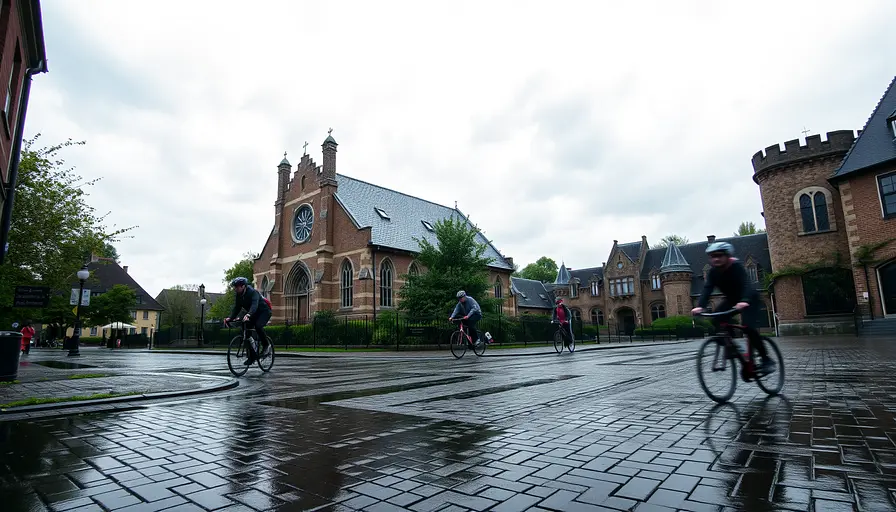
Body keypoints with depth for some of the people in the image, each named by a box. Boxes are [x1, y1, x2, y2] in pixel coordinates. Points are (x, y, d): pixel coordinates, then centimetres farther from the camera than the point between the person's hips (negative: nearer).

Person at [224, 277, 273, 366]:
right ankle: (252, 356, 3)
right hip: (253, 314, 8)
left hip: (264, 311, -7)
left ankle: (266, 346, -13)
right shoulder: (238, 295, -4)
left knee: (258, 326, -34)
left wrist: (248, 315, -59)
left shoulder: (253, 292, -26)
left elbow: (254, 305, -42)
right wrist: (230, 318, -22)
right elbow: (236, 308, -5)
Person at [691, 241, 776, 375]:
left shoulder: (736, 266, -28)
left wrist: (744, 301, -61)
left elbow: (746, 284, -41)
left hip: (749, 298, -5)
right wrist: (700, 306, -44)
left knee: (748, 326, -24)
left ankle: (766, 360, -9)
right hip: (732, 299, 5)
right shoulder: (713, 272, -14)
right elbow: (707, 289, -26)